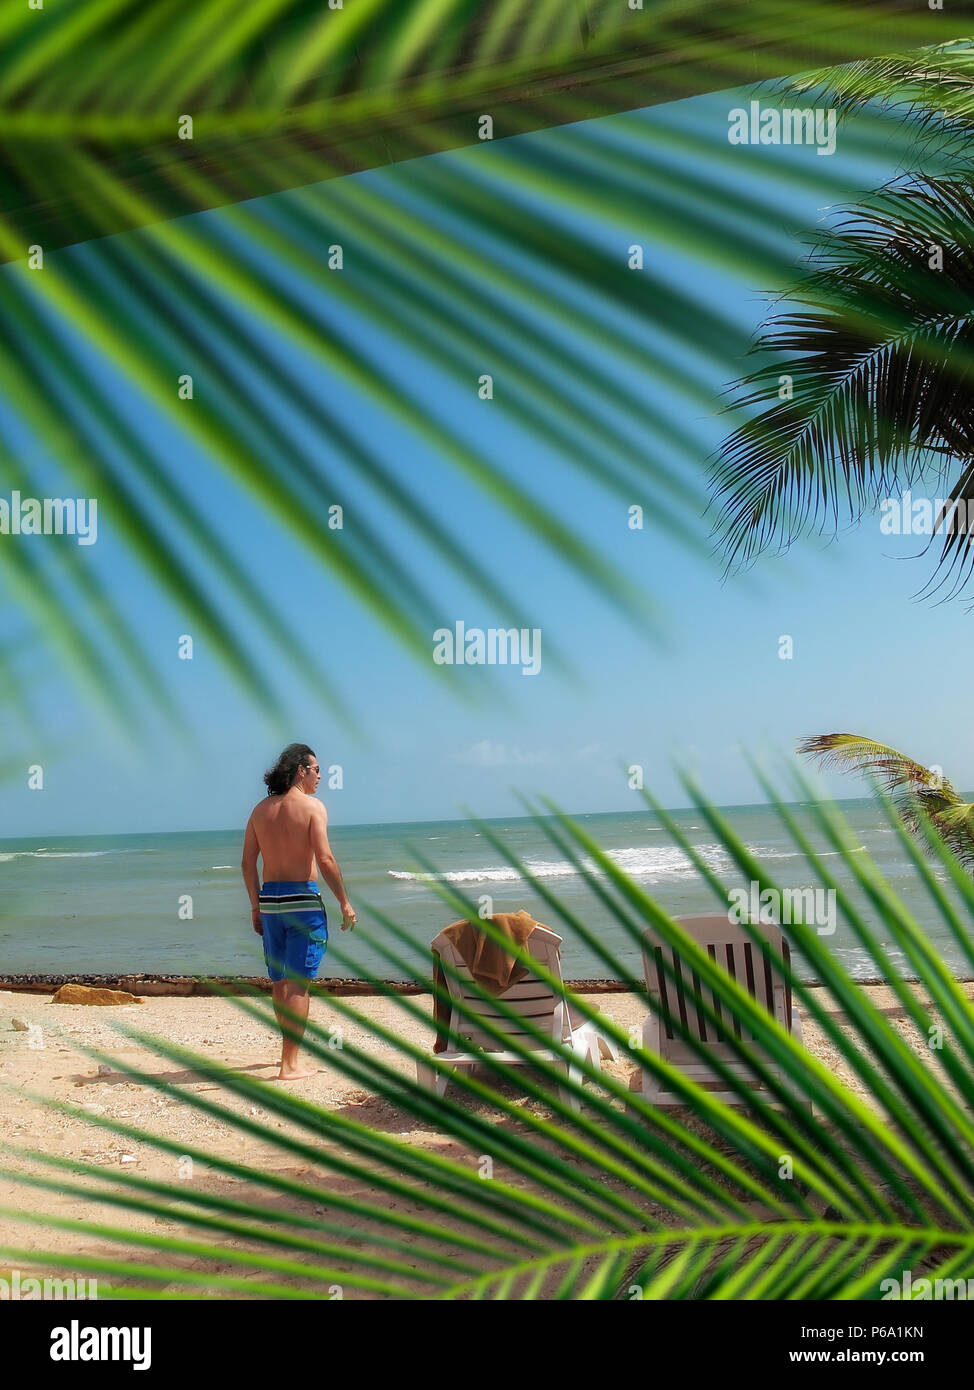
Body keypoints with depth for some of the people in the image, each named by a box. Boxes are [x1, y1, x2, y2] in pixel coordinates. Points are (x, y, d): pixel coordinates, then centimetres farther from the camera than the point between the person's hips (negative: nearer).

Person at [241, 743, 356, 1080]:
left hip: (270, 900, 6)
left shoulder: (261, 809, 8)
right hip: (303, 899, -6)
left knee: (280, 983, 16)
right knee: (298, 984, -3)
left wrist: (256, 906, 17)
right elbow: (325, 860, -15)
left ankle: (291, 1050, 32)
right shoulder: (311, 806, -8)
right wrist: (345, 902, -8)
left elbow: (247, 864, 8)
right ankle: (289, 1064, -4)